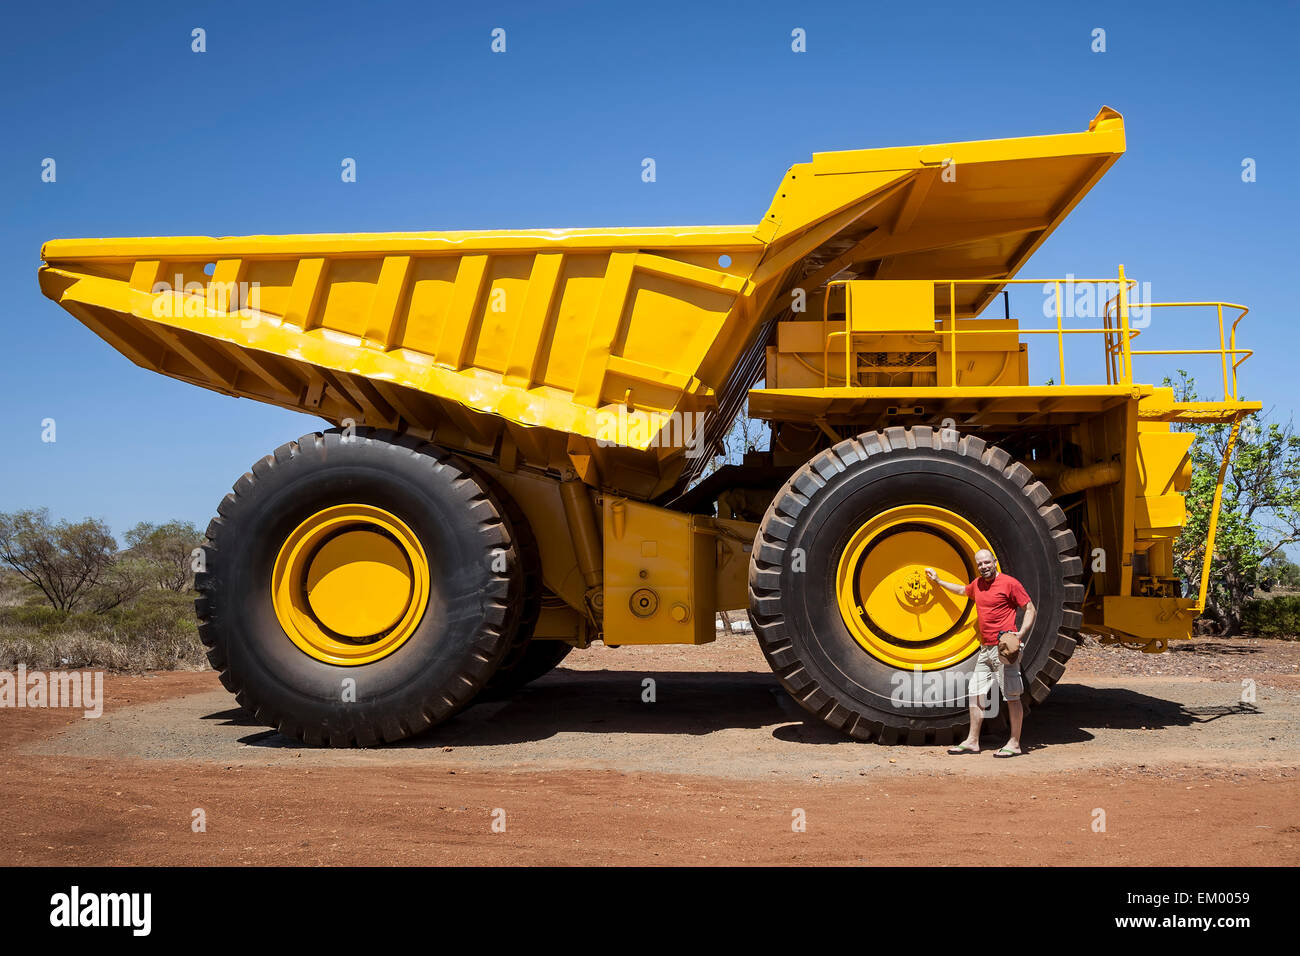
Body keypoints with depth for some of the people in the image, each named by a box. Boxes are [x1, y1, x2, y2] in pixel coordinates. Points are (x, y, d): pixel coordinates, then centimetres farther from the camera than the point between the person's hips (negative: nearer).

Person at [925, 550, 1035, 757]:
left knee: (1012, 696, -4)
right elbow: (962, 590, 38)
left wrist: (1021, 634, -18)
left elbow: (1031, 610, -6)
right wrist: (938, 581, 44)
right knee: (975, 693, 9)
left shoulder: (1009, 583, -8)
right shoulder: (977, 584, 14)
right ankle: (972, 741, 16)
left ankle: (1014, 744, 0)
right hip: (985, 648, 8)